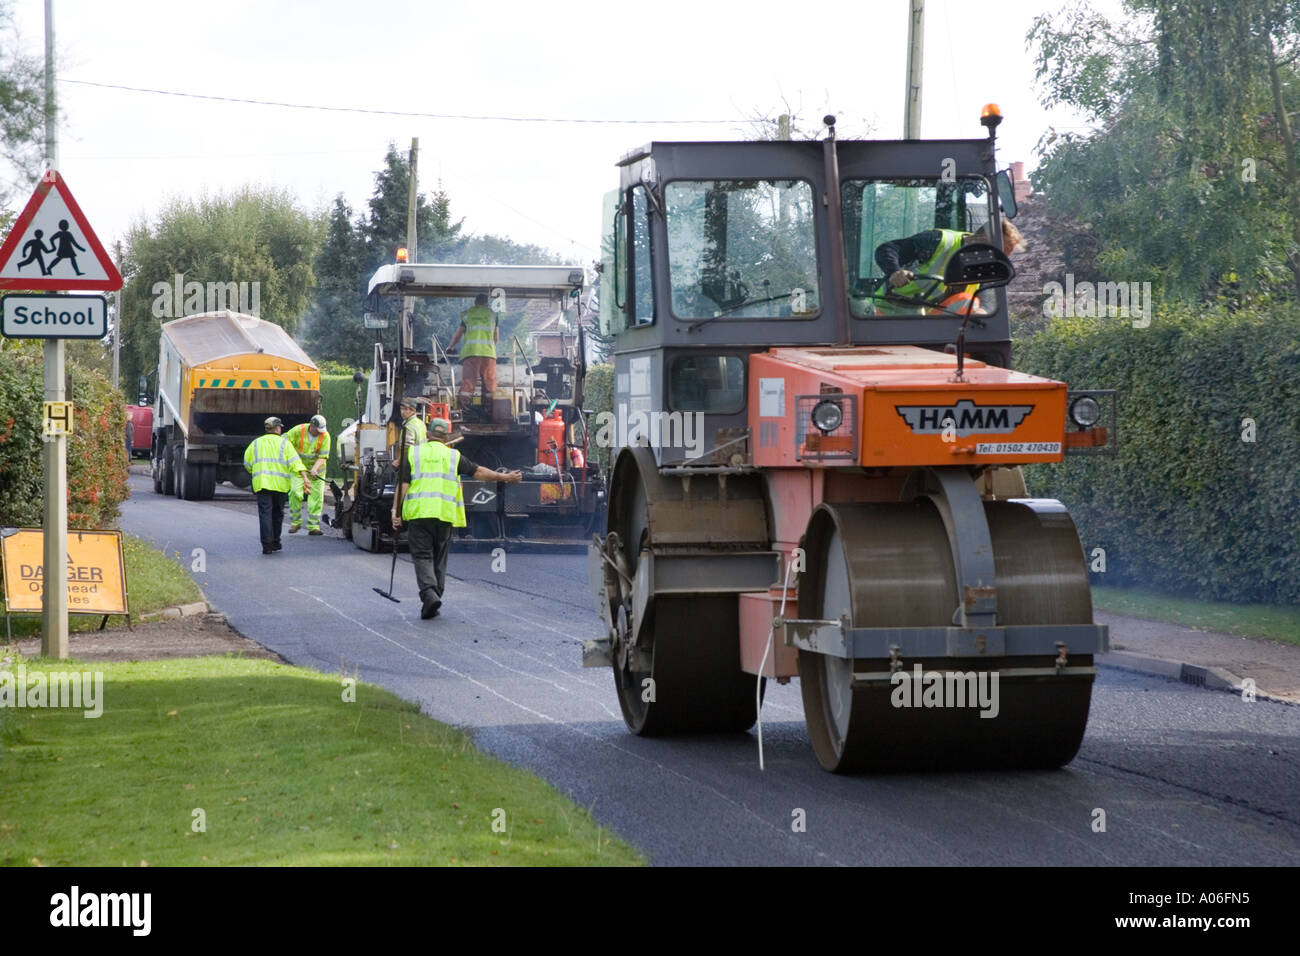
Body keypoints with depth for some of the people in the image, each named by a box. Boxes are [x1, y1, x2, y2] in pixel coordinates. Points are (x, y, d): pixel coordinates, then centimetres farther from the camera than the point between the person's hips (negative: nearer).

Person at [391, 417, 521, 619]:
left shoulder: (412, 454, 8)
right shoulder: (453, 456, 9)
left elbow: (403, 484, 0)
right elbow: (478, 472, 12)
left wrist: (396, 511, -1)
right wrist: (505, 477, 22)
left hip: (418, 513, -1)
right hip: (445, 514, 1)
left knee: (422, 556, -3)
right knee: (439, 559, 12)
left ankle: (429, 593, -24)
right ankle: (436, 595, 15)